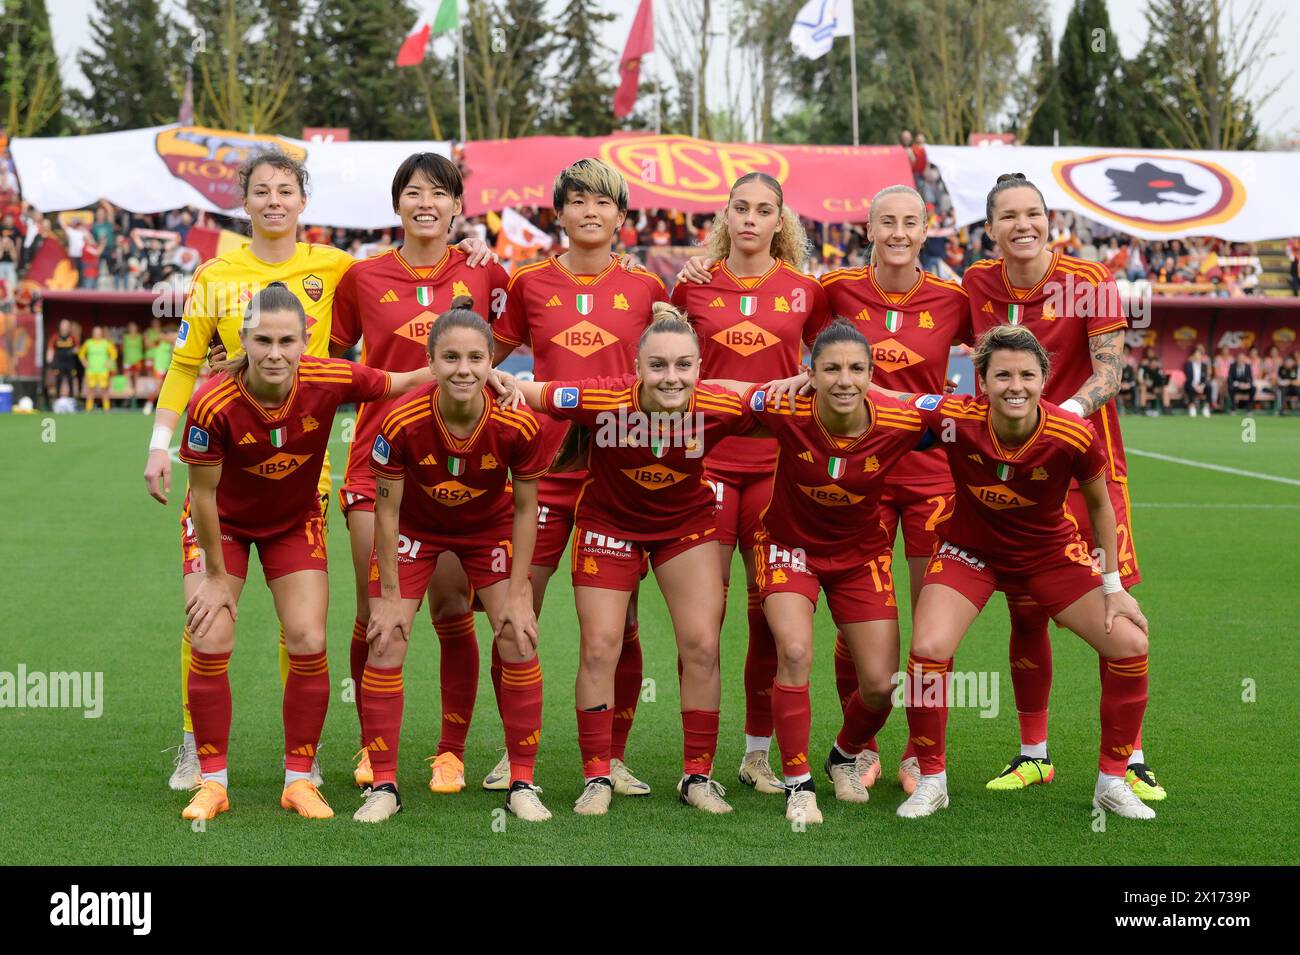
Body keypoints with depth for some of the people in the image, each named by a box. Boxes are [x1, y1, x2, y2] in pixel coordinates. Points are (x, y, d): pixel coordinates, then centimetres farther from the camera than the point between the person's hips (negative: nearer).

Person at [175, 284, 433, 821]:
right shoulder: (213, 404, -32)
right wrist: (216, 575, -11)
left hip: (296, 523, 2)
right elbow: (203, 494, -19)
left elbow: (397, 385, -8)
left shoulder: (331, 380, -27)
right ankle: (212, 782, 5)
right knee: (210, 645, -11)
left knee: (308, 645, -7)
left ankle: (300, 779, 9)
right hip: (223, 523, -2)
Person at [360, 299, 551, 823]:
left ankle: (521, 785, 7)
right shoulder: (402, 421, -32)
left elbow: (525, 509, -14)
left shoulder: (517, 423, -30)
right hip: (415, 528, -1)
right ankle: (383, 786, 5)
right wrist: (390, 596, -15)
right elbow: (387, 509, -18)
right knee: (386, 646, -7)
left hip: (489, 529, 1)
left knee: (519, 645, -6)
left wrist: (517, 595, -13)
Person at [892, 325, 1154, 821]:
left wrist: (1113, 586, -3)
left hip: (1052, 552, 1)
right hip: (970, 550, -1)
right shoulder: (953, 417, -29)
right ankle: (931, 780, 1)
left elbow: (1099, 504, -7)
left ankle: (1112, 783, 10)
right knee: (928, 649, -23)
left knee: (1129, 644, -10)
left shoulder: (1073, 436, -27)